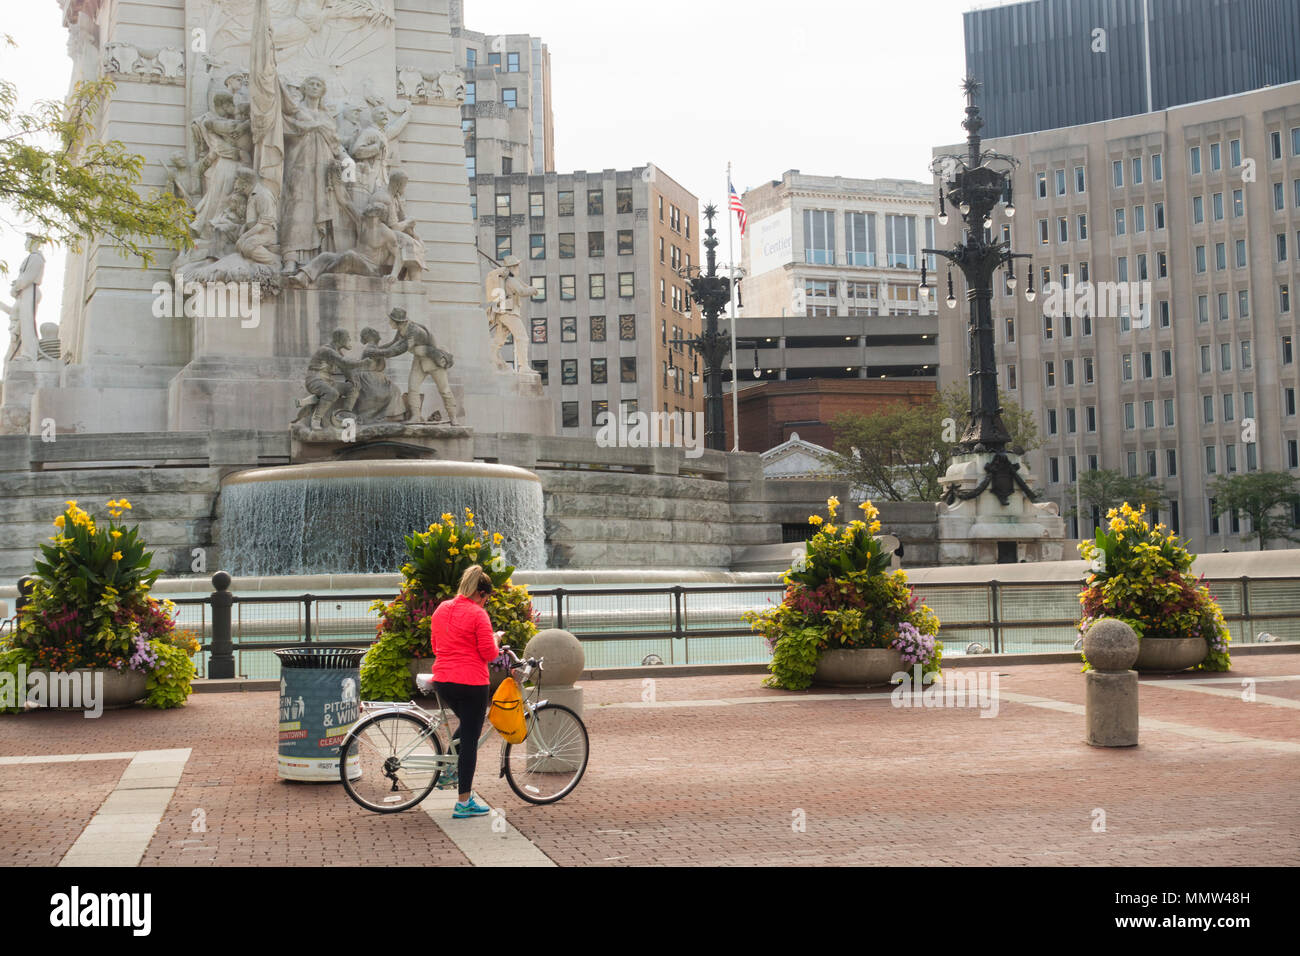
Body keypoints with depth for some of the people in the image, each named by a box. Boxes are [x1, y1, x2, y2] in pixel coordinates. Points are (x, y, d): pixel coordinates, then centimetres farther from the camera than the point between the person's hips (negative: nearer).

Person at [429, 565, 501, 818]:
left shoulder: (441, 609, 9)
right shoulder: (478, 614, -12)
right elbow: (488, 653, -11)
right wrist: (495, 642, 9)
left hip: (442, 682, 7)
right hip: (471, 683, -7)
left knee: (467, 725, 30)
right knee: (470, 738, 1)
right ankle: (464, 802, 5)